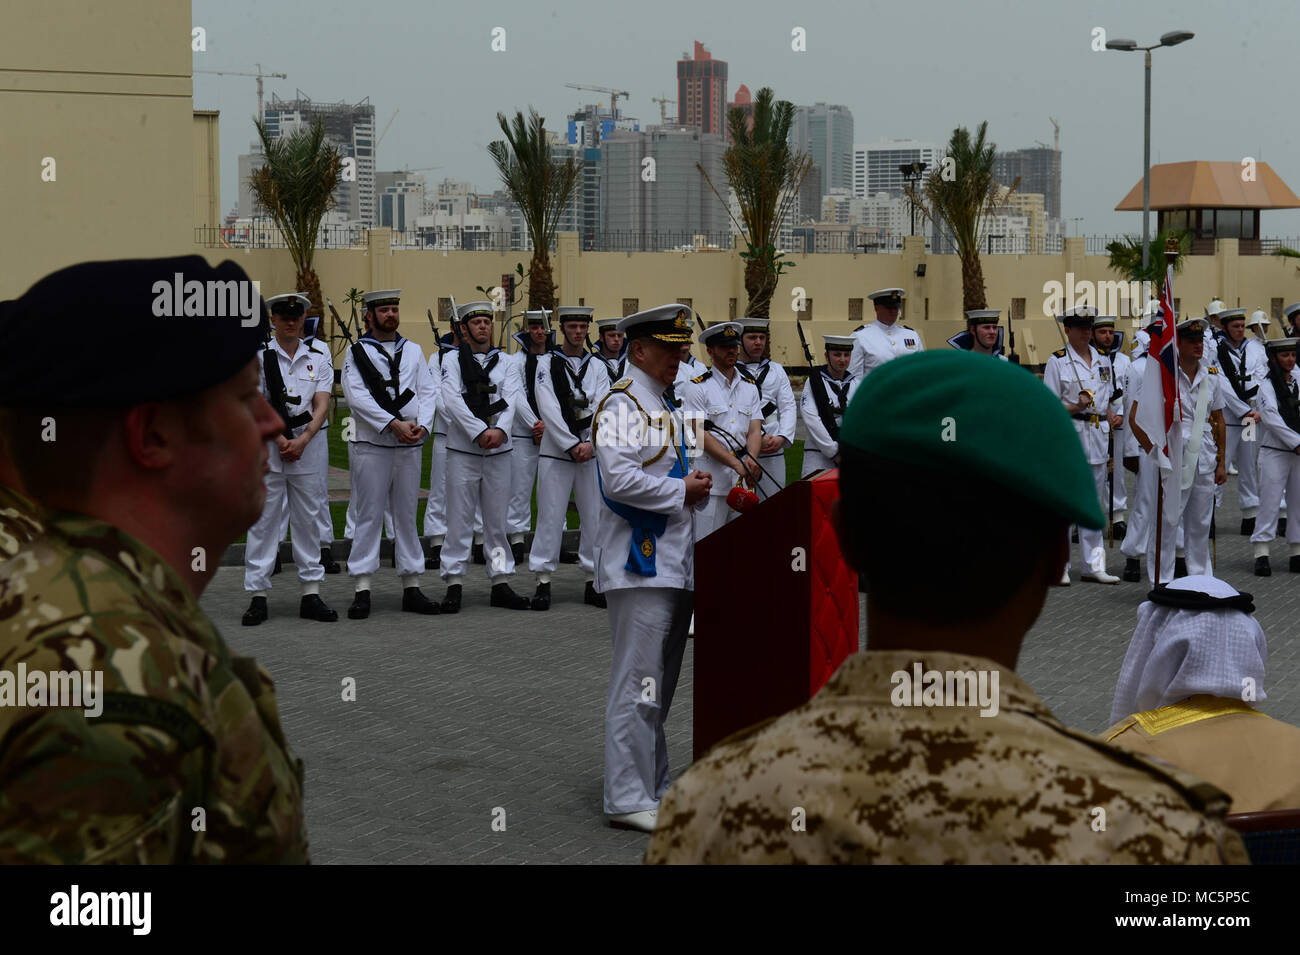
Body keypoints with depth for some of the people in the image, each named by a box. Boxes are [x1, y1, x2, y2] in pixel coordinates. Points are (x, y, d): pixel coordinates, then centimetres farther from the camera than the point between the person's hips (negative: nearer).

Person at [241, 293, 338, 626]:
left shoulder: (318, 358, 8)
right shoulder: (259, 357, 2)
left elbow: (322, 406, 1)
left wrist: (302, 440, -12)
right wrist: (280, 440, -12)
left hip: (308, 444, 2)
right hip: (268, 444, -2)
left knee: (308, 517, 5)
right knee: (263, 519, -2)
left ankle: (311, 593, 10)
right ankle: (258, 596, 1)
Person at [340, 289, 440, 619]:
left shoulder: (413, 351, 14)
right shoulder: (357, 352, 2)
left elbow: (428, 391, 7)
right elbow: (356, 396, -10)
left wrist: (422, 425, -11)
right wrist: (394, 424, -17)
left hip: (410, 445, 4)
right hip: (371, 445, -4)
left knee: (407, 515, 8)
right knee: (369, 516, -3)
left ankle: (411, 587, 13)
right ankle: (362, 590, -1)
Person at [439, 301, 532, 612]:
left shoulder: (505, 362, 11)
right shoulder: (452, 361, 3)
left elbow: (511, 400, -1)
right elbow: (453, 400, -9)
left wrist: (500, 430, -18)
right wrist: (480, 432, -18)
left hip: (499, 448, 3)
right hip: (463, 448, -3)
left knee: (497, 518, 7)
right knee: (460, 518, -2)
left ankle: (501, 583, 12)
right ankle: (454, 584, 2)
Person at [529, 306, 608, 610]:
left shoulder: (597, 367, 11)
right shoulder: (547, 365, 2)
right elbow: (549, 410, -7)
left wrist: (591, 443, -14)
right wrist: (572, 445, -13)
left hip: (591, 451, 3)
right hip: (556, 451, -3)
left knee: (595, 516, 4)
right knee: (550, 516, -3)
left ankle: (593, 582, 12)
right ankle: (543, 582, 2)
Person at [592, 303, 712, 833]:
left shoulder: (669, 406, 19)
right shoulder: (621, 404, -13)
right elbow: (619, 479, -24)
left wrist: (692, 484, 9)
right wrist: (681, 492, -14)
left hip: (674, 564, 10)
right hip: (640, 565, -10)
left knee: (660, 682, 15)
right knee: (638, 682, -8)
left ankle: (653, 788, 23)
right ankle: (628, 799, -5)